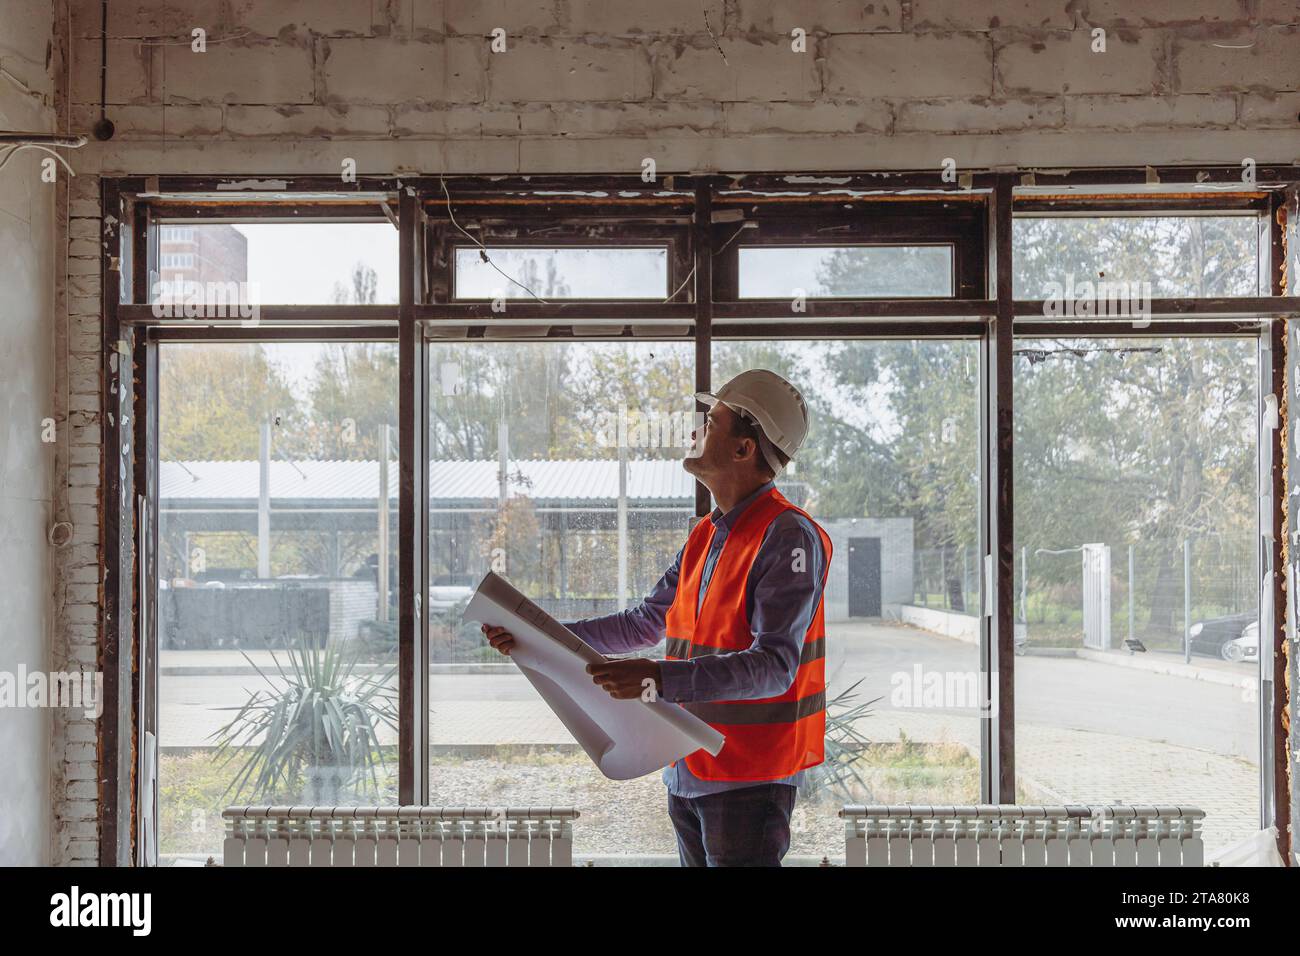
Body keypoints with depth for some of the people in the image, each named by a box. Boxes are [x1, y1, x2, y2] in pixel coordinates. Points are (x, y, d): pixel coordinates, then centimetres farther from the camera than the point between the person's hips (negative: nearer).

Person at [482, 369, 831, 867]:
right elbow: (644, 622, 16)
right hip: (688, 773, 8)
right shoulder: (706, 536, 12)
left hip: (750, 780, -8)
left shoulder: (789, 536, -16)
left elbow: (773, 666, -25)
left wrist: (662, 678, -36)